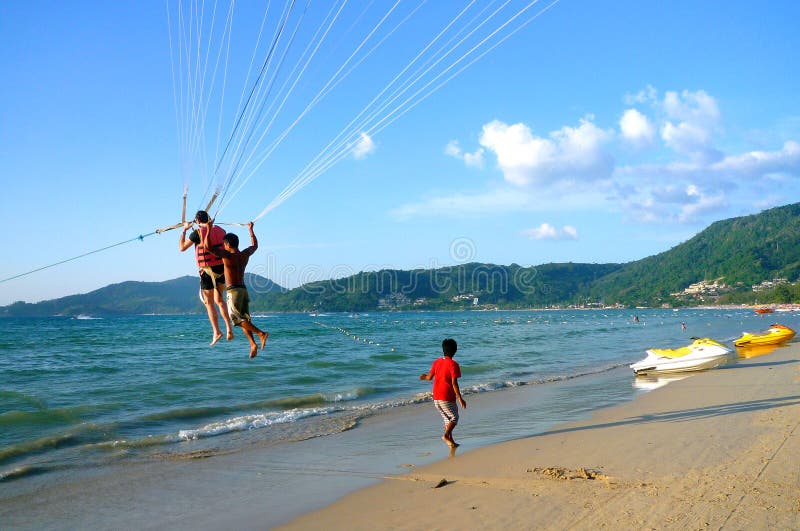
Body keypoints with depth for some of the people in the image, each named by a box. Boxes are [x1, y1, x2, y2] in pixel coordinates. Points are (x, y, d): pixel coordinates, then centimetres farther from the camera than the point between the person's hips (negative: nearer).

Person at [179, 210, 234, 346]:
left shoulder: (197, 233, -9)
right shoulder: (220, 231, 5)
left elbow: (182, 248, 1)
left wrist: (184, 230, 10)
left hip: (207, 270, -5)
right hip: (222, 269, 5)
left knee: (209, 303, 4)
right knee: (219, 300, 17)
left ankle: (216, 332, -3)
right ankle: (229, 328, 6)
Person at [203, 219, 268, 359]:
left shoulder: (227, 256, -10)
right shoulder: (245, 254, 9)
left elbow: (208, 246, -16)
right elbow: (255, 245, 30)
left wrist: (209, 229, -8)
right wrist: (251, 230, 40)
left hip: (233, 291, -7)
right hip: (244, 289, 7)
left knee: (238, 319, -6)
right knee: (244, 319, 8)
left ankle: (261, 333, -20)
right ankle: (253, 344, -5)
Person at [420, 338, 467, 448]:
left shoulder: (436, 362, 7)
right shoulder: (453, 364, -11)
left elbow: (430, 377, 18)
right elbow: (454, 383, -16)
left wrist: (424, 376, 42)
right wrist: (460, 398, -13)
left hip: (436, 397, 7)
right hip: (447, 397, -6)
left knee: (447, 419, 15)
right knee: (454, 418, 4)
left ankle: (451, 441, 14)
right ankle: (446, 435, -14)